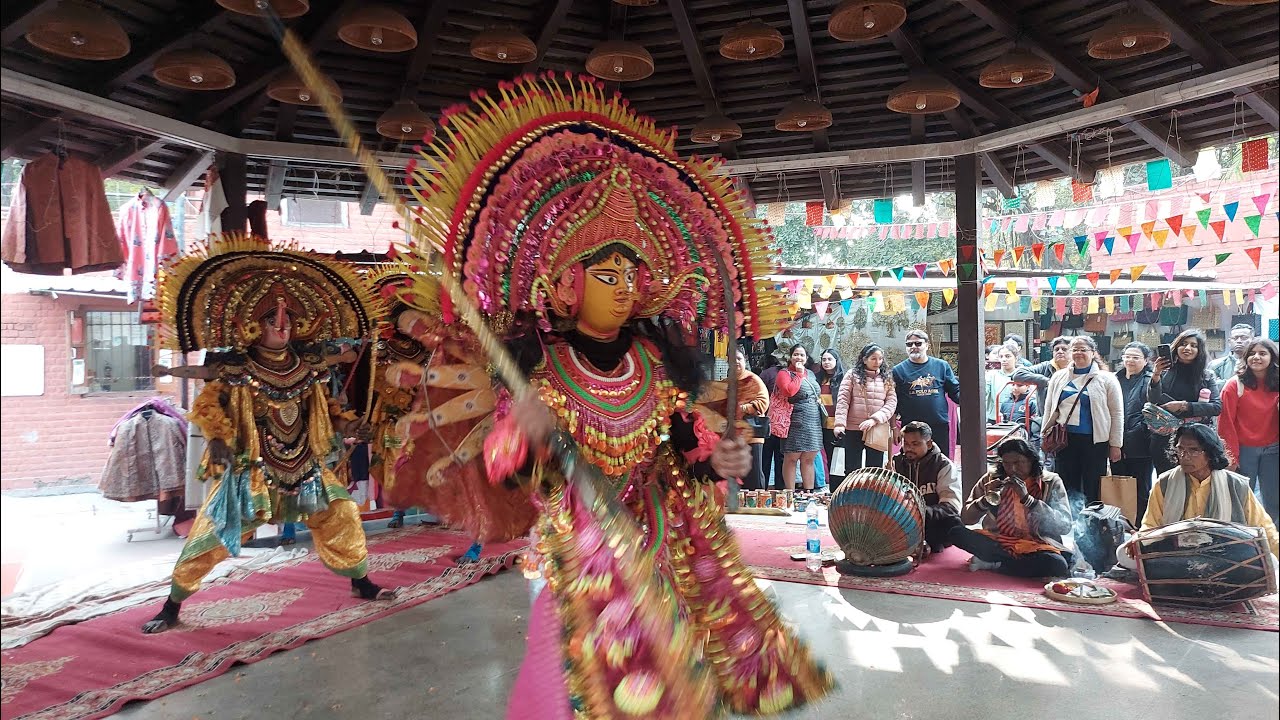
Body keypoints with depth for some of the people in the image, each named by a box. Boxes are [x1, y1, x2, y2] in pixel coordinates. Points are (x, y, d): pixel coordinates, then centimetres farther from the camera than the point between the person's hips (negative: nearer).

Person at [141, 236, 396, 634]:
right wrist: (218, 438, -22)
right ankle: (173, 604, 17)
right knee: (212, 532, -3)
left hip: (305, 465, 4)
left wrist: (345, 425, -3)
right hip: (249, 466, -4)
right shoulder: (235, 368, -10)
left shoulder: (307, 366, 3)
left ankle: (361, 582, 25)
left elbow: (321, 409, 13)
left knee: (341, 514, 6)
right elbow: (207, 404, -7)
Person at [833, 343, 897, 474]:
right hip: (853, 430, -2)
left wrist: (874, 419, -15)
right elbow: (843, 400, -4)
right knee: (852, 472, 2)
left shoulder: (887, 378, 10)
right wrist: (840, 424, -16)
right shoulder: (852, 375, 3)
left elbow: (891, 402, 0)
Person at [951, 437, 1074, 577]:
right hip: (997, 542, 2)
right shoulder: (991, 479, 4)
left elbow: (1065, 526, -13)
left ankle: (991, 564, -17)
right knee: (956, 533, -23)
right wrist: (986, 499, -16)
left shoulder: (1050, 483, 0)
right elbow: (965, 519, 3)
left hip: (1036, 547, -1)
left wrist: (1027, 498, -22)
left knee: (1058, 564, -35)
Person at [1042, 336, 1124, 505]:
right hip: (1065, 439, 2)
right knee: (1067, 486, 7)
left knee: (1093, 490, 2)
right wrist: (1045, 436, 9)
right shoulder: (1059, 377, 10)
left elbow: (1117, 414, 2)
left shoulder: (1106, 379, 2)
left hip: (1094, 440, -2)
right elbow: (1049, 408, 14)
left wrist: (1115, 445, -1)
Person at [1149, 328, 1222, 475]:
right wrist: (1156, 376, -21)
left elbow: (1217, 407, -3)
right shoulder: (1165, 372, 5)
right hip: (1164, 440, 0)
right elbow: (1153, 401, -6)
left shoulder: (1207, 377, 8)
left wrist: (1184, 406, -15)